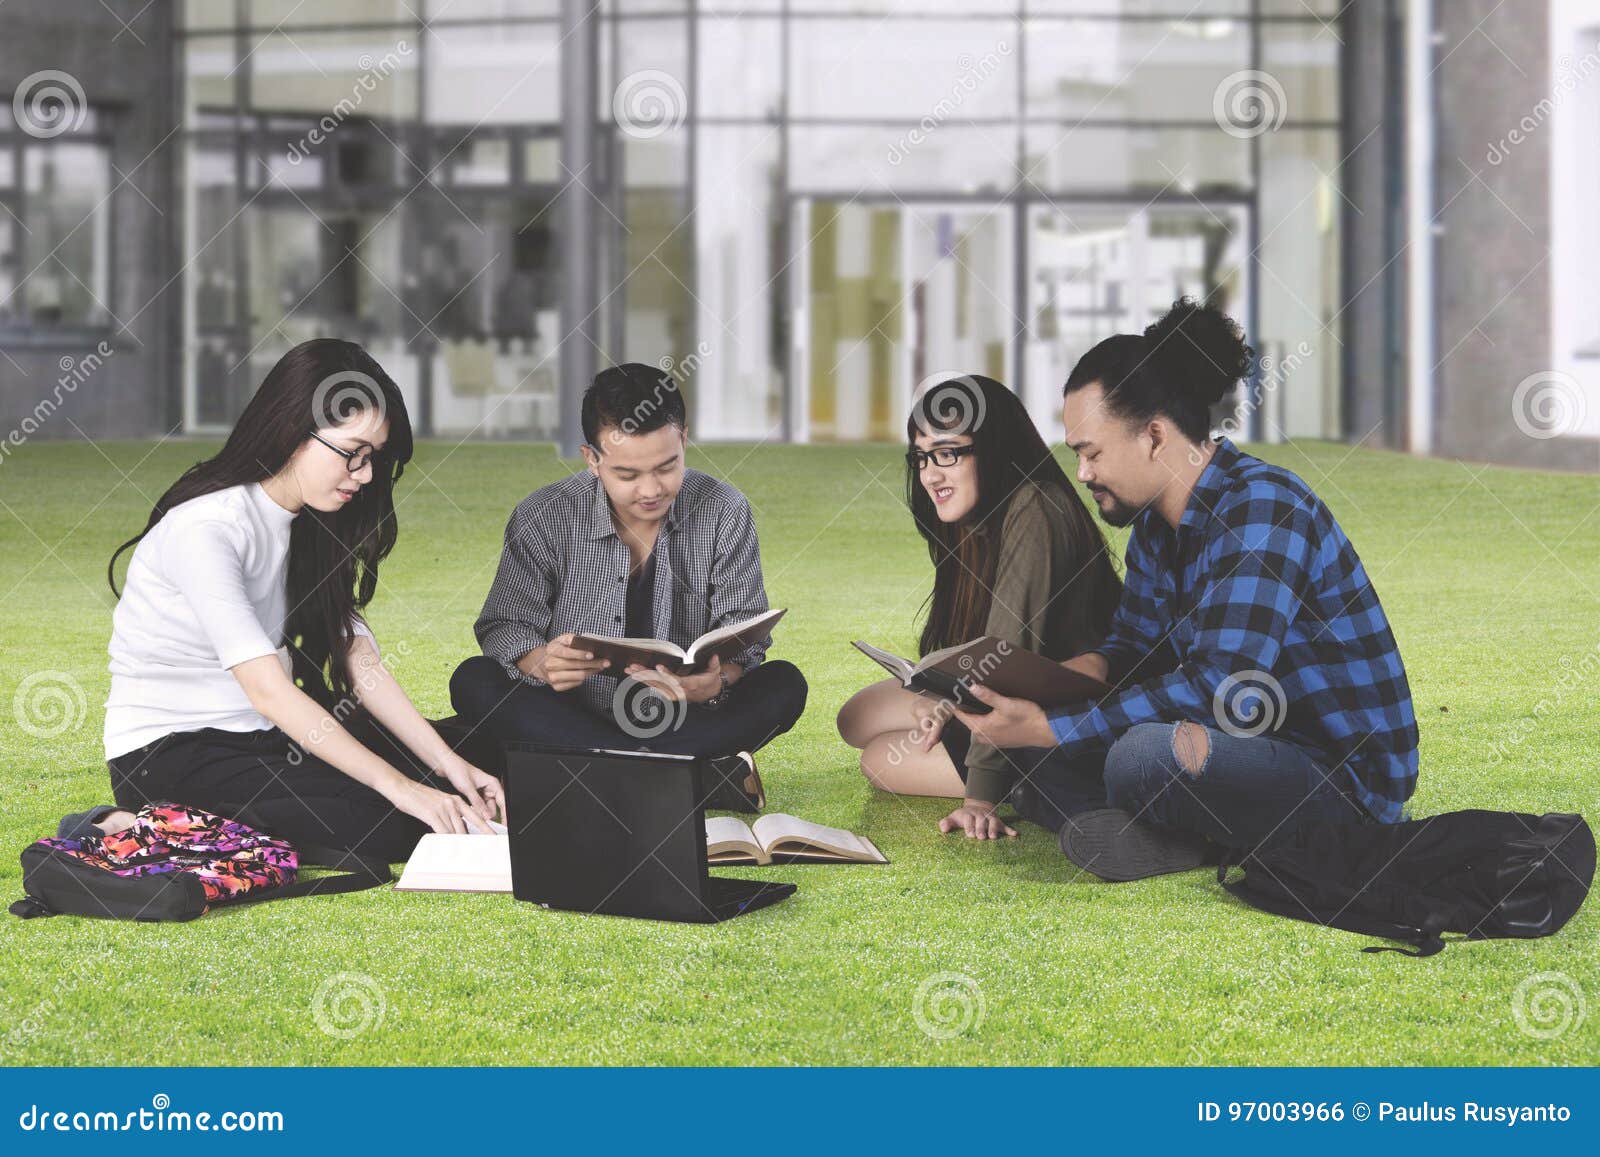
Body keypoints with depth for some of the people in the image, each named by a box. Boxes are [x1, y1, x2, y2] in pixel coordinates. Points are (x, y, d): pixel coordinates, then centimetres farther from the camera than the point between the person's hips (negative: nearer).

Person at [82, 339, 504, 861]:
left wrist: (448, 765, -12)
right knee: (382, 827, -23)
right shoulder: (205, 529, -23)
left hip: (256, 736, 9)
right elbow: (270, 691, -29)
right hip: (167, 751, -9)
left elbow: (360, 662, 0)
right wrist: (398, 787, -31)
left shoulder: (310, 527, 6)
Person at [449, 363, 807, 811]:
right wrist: (540, 663, -33)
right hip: (571, 721, 0)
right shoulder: (543, 519, -6)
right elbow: (504, 629, -7)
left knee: (784, 684, -24)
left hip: (682, 723, 0)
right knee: (474, 682, -27)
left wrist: (716, 682, -32)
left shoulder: (723, 513, -4)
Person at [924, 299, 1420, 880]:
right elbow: (1133, 645, 18)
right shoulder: (1156, 524, 7)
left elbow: (1219, 690, -30)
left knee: (1145, 755, -37)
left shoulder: (1261, 511, -22)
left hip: (1345, 782, -9)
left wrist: (1048, 729, -28)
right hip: (1246, 742, 9)